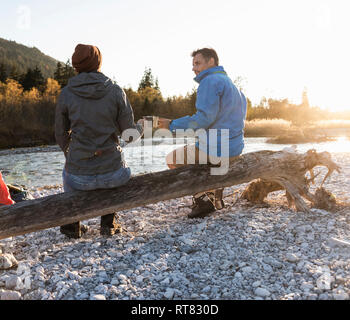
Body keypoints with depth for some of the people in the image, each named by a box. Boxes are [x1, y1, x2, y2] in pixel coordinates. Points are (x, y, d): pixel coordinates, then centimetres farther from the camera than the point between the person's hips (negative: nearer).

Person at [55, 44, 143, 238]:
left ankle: (72, 224, 38)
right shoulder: (116, 91, -5)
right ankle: (109, 224, 32)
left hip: (79, 178, 1)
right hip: (112, 175, -1)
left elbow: (61, 136, 7)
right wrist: (142, 126, 22)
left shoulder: (66, 94, -2)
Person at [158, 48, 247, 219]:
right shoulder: (230, 83, 18)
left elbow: (204, 118, -24)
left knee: (172, 159, 8)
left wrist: (172, 125, -17)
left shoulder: (210, 81, -13)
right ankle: (215, 197, 27)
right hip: (235, 147, 10)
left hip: (216, 148, -10)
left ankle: (202, 200, 4)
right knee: (193, 151, 36)